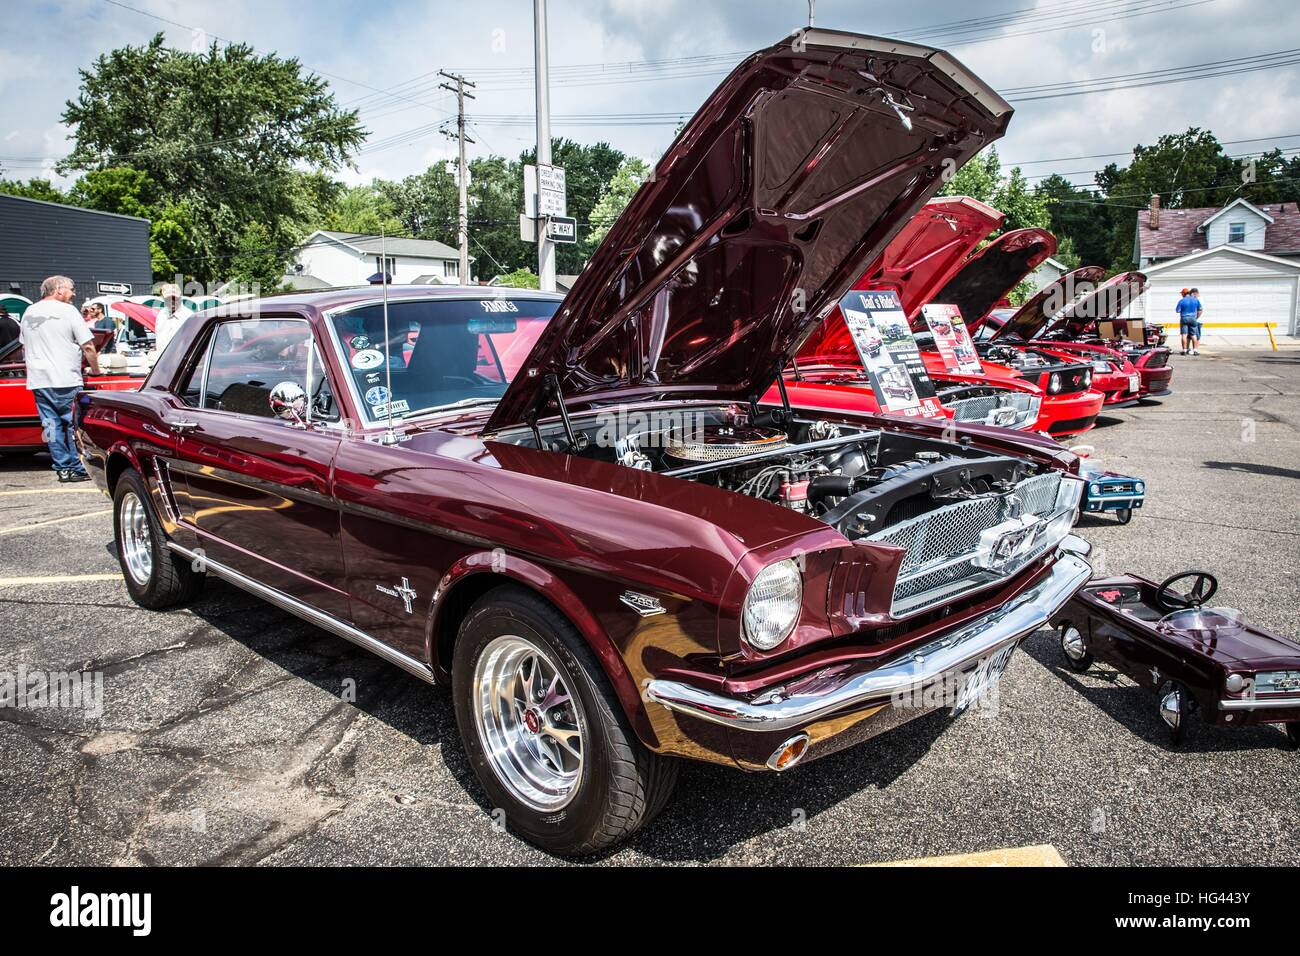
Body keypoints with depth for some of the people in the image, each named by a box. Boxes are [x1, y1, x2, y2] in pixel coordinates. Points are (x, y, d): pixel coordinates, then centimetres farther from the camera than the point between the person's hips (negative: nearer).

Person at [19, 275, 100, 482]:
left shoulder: (29, 313, 14)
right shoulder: (67, 311, -6)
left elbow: (24, 348, 23)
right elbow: (88, 346, -10)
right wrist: (95, 370, 2)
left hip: (38, 381, 6)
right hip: (65, 381, -6)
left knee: (51, 426, 8)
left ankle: (63, 468, 10)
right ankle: (79, 469, 2)